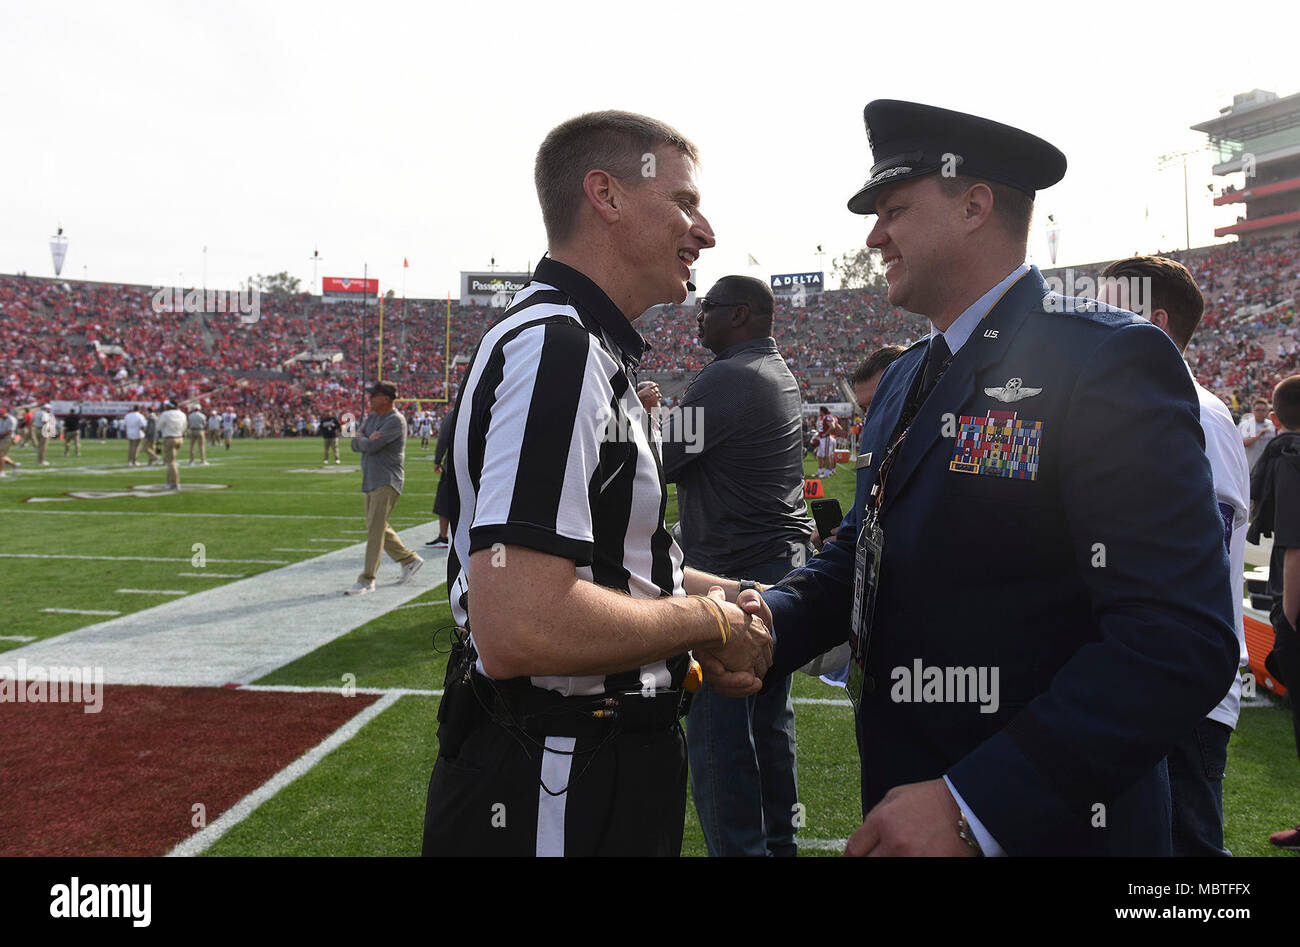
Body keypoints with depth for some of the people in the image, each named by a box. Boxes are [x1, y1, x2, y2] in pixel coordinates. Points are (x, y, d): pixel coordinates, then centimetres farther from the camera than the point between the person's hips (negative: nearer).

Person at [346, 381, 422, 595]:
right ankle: (409, 560, 28)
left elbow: (371, 446, -22)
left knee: (375, 528, -12)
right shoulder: (371, 417, 14)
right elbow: (356, 444, 7)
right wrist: (368, 440, -13)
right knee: (377, 528, 16)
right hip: (371, 481, 10)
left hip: (387, 482, -10)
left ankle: (366, 580, -12)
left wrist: (363, 440, 0)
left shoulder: (395, 421, -14)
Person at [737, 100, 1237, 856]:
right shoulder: (904, 383, 9)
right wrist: (761, 624, -9)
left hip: (1041, 827, -7)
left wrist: (974, 807, -26)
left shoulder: (1107, 359, -16)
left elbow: (1181, 639, -23)